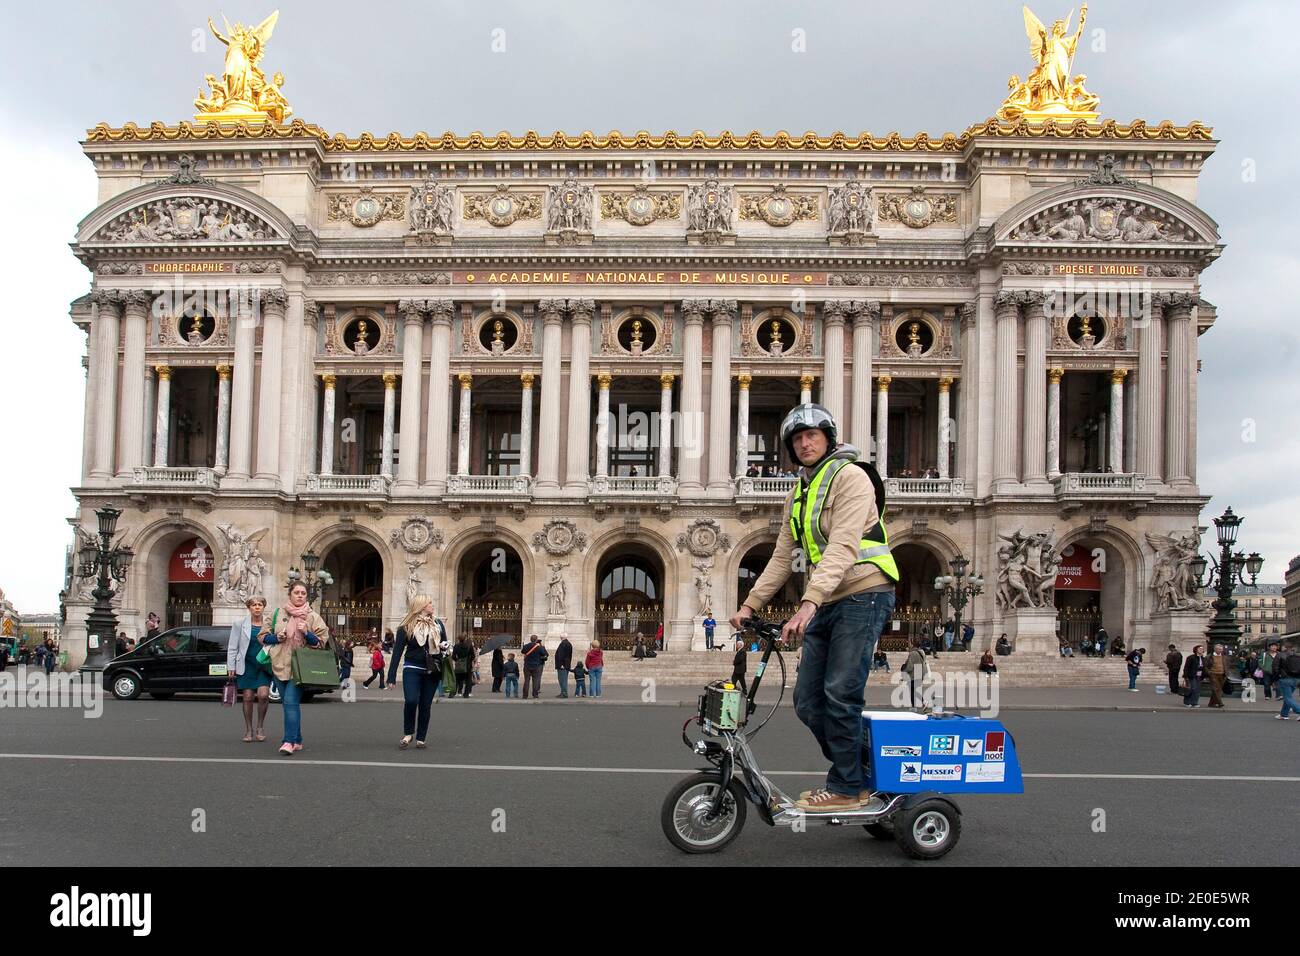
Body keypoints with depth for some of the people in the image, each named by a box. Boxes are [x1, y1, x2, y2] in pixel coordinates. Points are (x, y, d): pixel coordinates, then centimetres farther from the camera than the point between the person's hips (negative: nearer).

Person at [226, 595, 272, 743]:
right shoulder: (239, 624, 4)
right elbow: (232, 647, 5)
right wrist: (231, 667, 0)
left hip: (264, 664, 0)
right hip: (247, 665, 1)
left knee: (263, 694, -14)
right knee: (248, 698, 2)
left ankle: (260, 726, 6)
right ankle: (249, 730, 16)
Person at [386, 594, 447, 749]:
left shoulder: (438, 624, 7)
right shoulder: (406, 627, -4)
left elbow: (445, 644, 19)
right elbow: (397, 652, -4)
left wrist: (445, 646, -8)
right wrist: (391, 677, -7)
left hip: (433, 671, 3)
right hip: (412, 669, -3)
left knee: (426, 705, 4)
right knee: (411, 700, -19)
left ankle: (421, 739, 15)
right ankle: (408, 733, 3)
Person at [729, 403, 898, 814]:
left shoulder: (850, 476, -9)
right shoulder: (797, 494, 18)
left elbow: (842, 548, -22)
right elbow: (782, 557, 19)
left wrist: (809, 602, -31)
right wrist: (749, 605, 11)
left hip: (862, 595, -8)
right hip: (826, 605, 8)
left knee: (839, 694, -11)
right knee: (808, 701, 4)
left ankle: (847, 788, 1)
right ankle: (859, 775, 18)